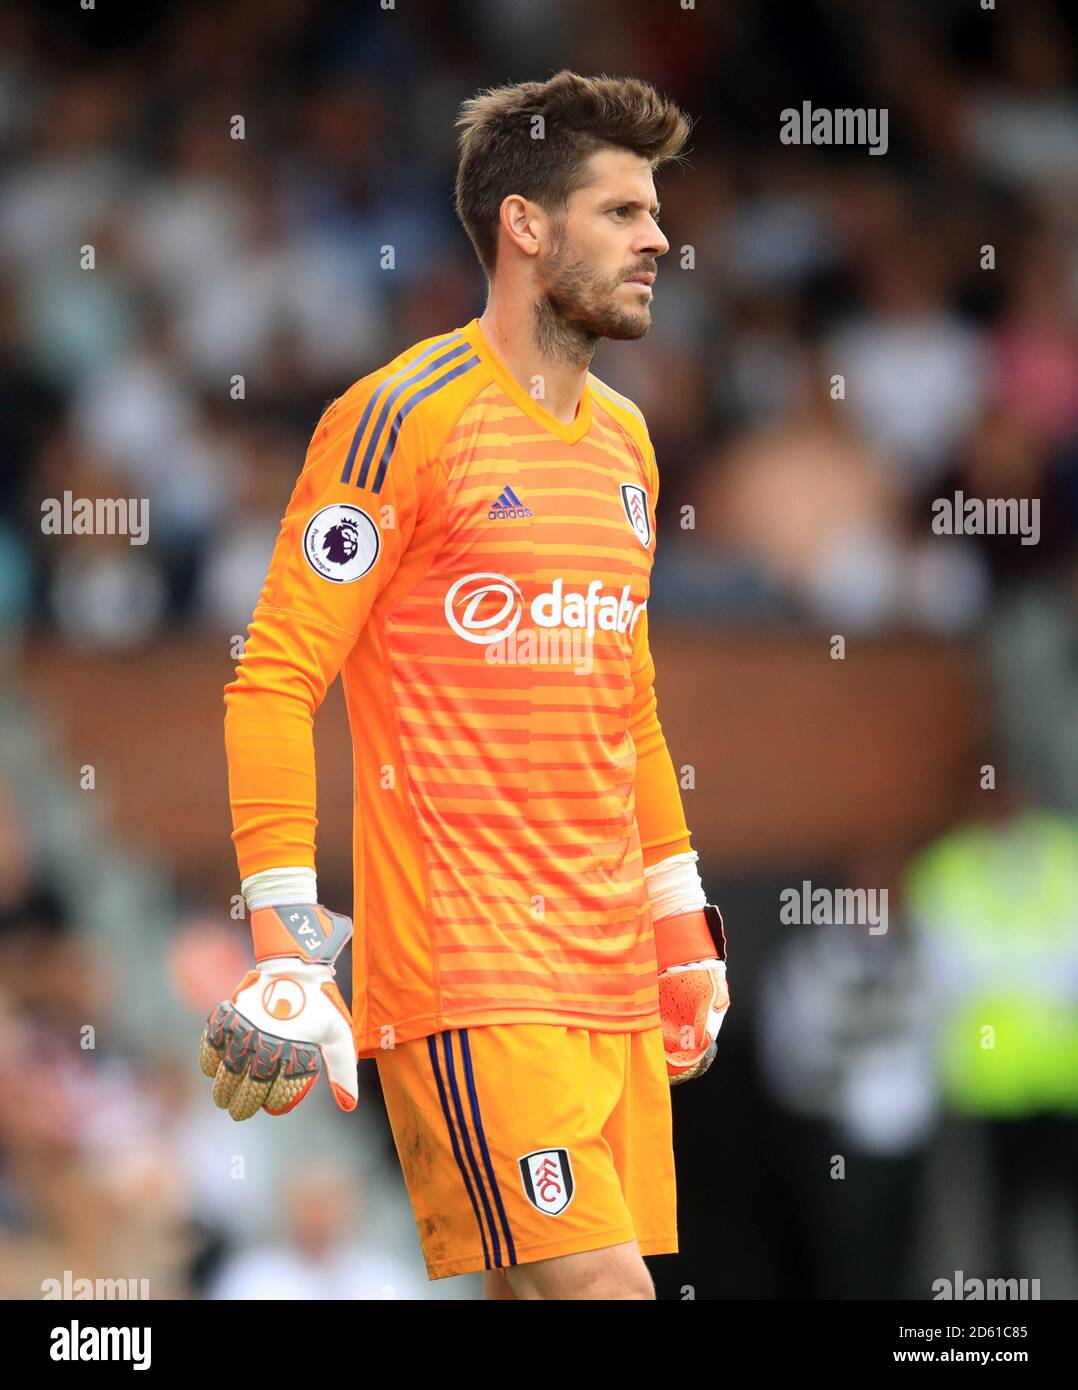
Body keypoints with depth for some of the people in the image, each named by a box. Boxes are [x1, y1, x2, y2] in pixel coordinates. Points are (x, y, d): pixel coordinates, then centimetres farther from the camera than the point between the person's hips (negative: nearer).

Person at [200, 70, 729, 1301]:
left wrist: (679, 920, 24)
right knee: (595, 1287, -18)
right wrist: (286, 935, -16)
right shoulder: (407, 417, -6)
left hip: (613, 979, 7)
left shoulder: (624, 440, 18)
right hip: (468, 975, -7)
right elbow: (273, 680, -9)